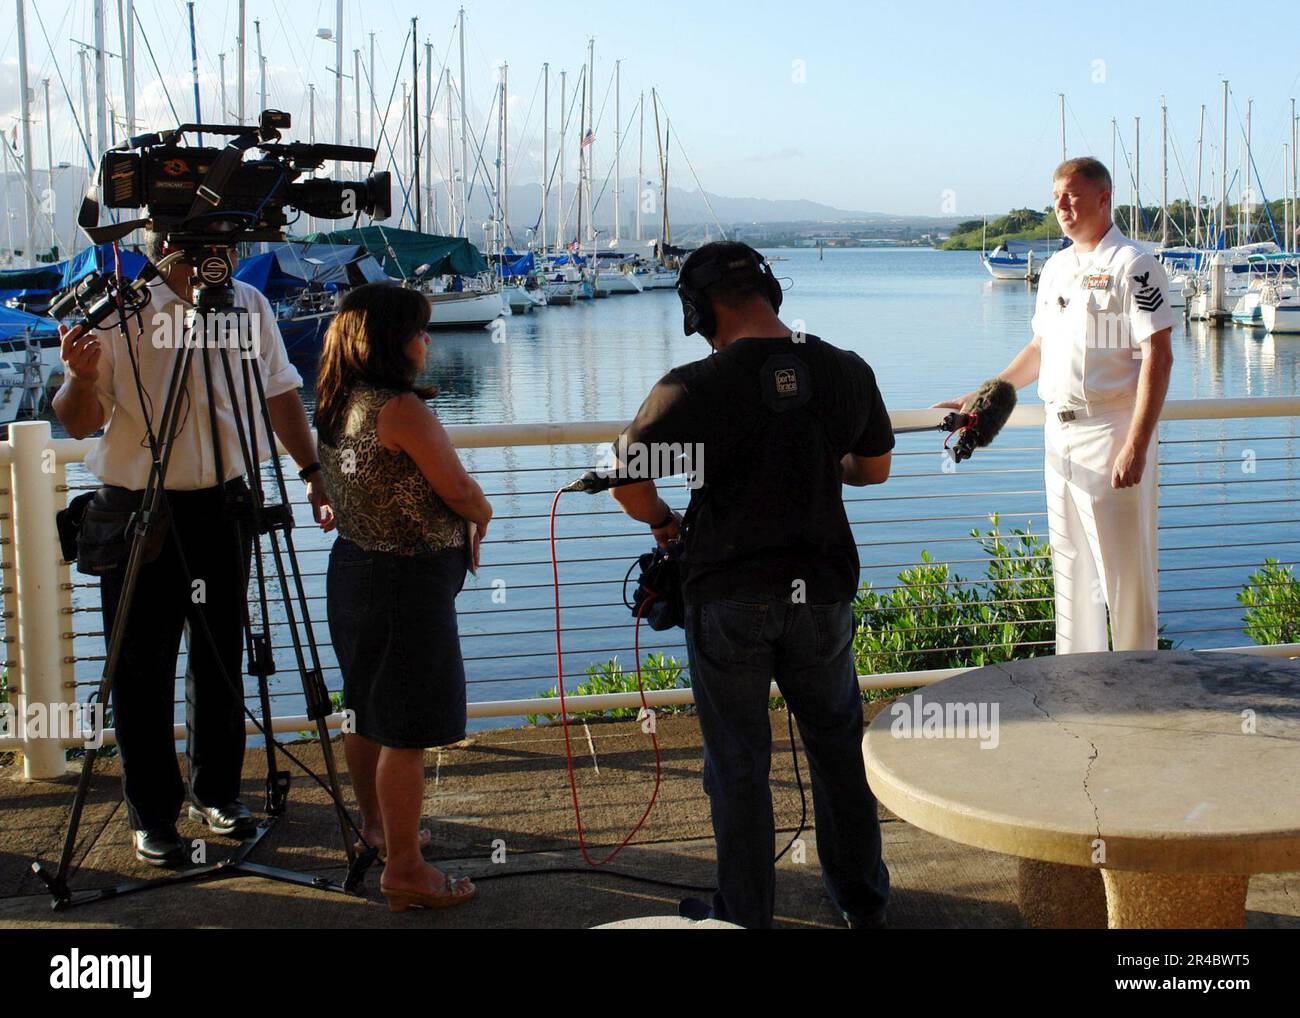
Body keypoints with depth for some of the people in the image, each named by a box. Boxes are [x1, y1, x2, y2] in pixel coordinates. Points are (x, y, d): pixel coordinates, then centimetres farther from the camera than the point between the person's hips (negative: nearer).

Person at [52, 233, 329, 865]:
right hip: (137, 510, -3)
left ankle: (216, 794, 29)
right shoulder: (118, 311, -7)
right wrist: (79, 378, -25)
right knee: (142, 669, 3)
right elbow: (80, 423, -5)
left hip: (223, 506, 3)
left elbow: (280, 393, 16)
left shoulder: (250, 306, 3)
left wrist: (311, 470, 12)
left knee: (221, 659, 13)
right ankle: (151, 815, 16)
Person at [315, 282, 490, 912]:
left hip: (353, 569, 9)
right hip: (409, 578, -9)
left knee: (369, 710, 22)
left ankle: (376, 826, 40)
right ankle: (403, 870, 8)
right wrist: (482, 517, 7)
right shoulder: (402, 408, -20)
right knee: (408, 730, 0)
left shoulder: (338, 405, 6)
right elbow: (460, 492, -15)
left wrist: (456, 529, 10)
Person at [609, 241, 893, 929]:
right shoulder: (847, 373, -2)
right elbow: (874, 469, 12)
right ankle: (862, 901, 34)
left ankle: (744, 916, 23)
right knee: (839, 749, 21)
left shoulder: (695, 386, -15)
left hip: (728, 600, -3)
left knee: (737, 766, 11)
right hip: (823, 591, 4)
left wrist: (662, 522, 4)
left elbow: (627, 482, -16)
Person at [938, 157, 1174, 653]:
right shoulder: (1055, 267, 15)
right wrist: (980, 399, 21)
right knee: (1069, 565, 12)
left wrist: (1136, 446, -22)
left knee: (1124, 569, -2)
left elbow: (1158, 357, -15)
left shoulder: (1132, 266, -9)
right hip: (1059, 432, 8)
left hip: (1112, 433, -8)